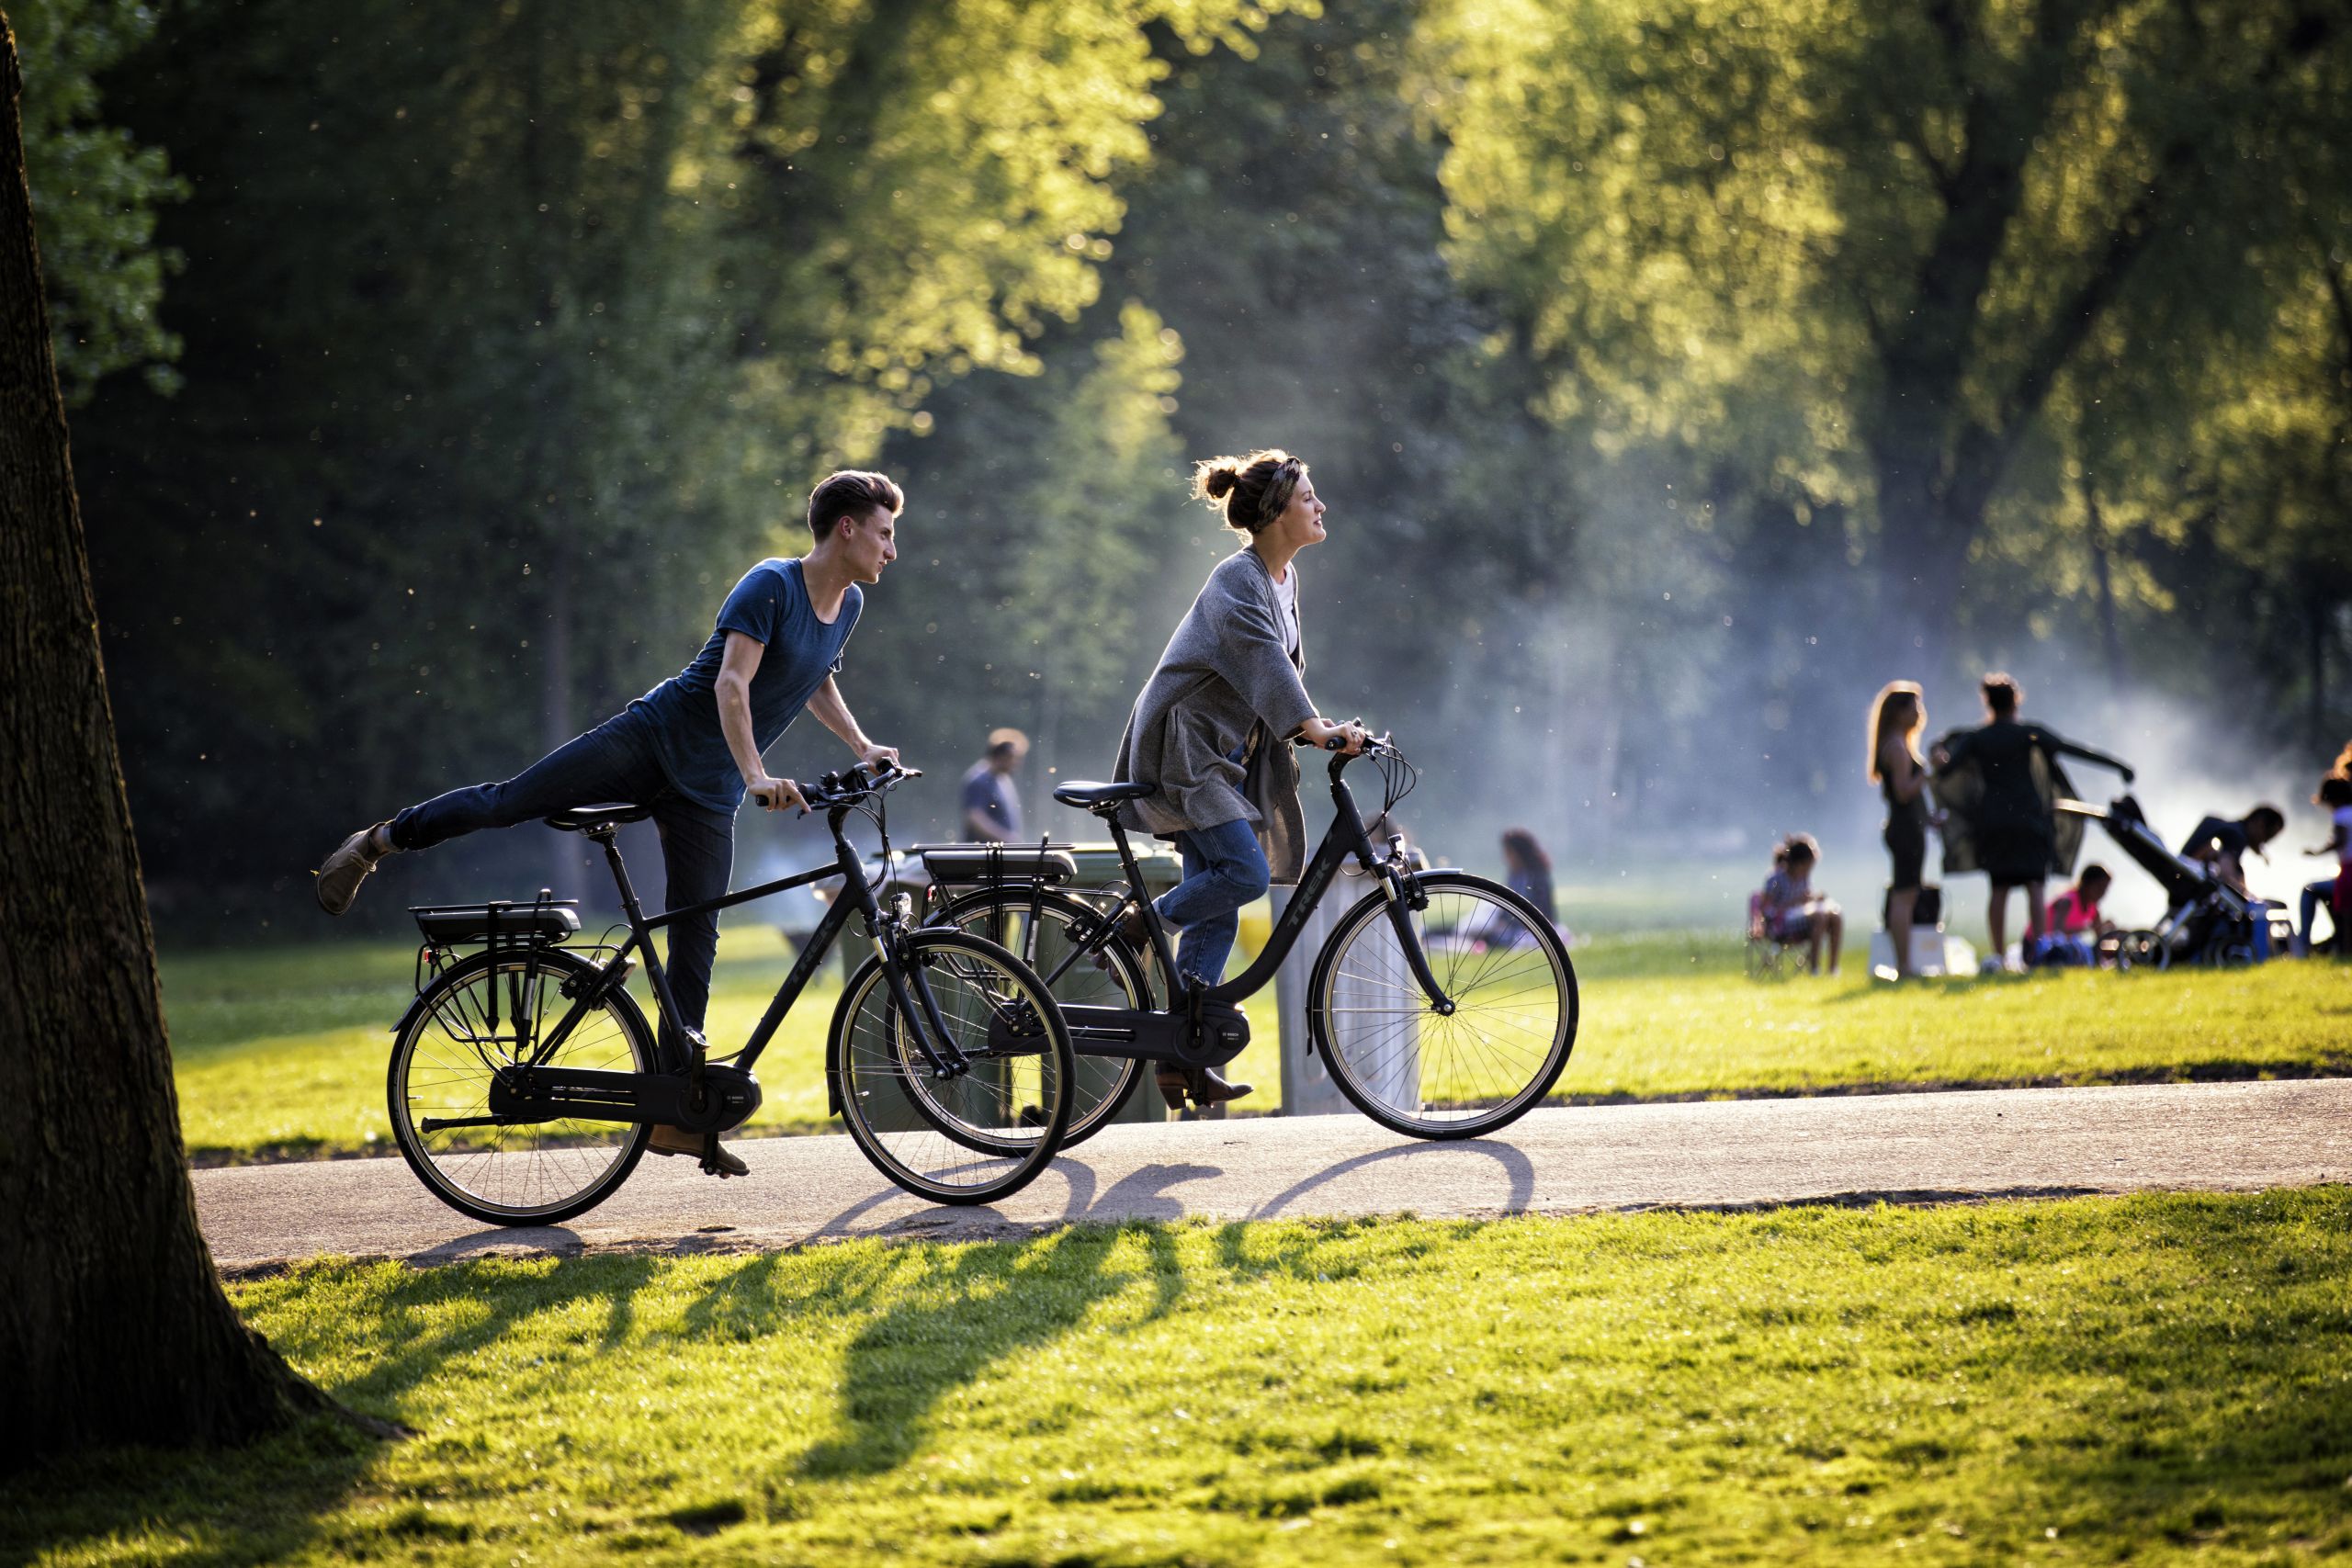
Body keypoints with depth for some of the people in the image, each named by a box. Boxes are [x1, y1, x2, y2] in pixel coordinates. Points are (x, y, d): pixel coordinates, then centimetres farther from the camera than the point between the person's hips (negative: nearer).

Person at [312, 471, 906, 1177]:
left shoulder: (848, 604, 8)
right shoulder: (771, 586, -15)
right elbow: (731, 684, -27)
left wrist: (861, 745, 18)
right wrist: (756, 775, -38)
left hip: (707, 793, 6)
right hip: (655, 738, -6)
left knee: (696, 938, 0)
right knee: (508, 802, -9)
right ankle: (378, 842, 16)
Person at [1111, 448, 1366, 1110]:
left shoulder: (1284, 578, 12)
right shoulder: (1236, 581, -16)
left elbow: (1284, 669, 19)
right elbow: (1263, 661, -28)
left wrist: (1319, 727, 5)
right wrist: (1312, 727, -38)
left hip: (1227, 756, 9)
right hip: (1183, 750, -9)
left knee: (1217, 913, 3)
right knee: (1246, 873, -24)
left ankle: (1181, 1060, 4)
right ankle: (1138, 928, -2)